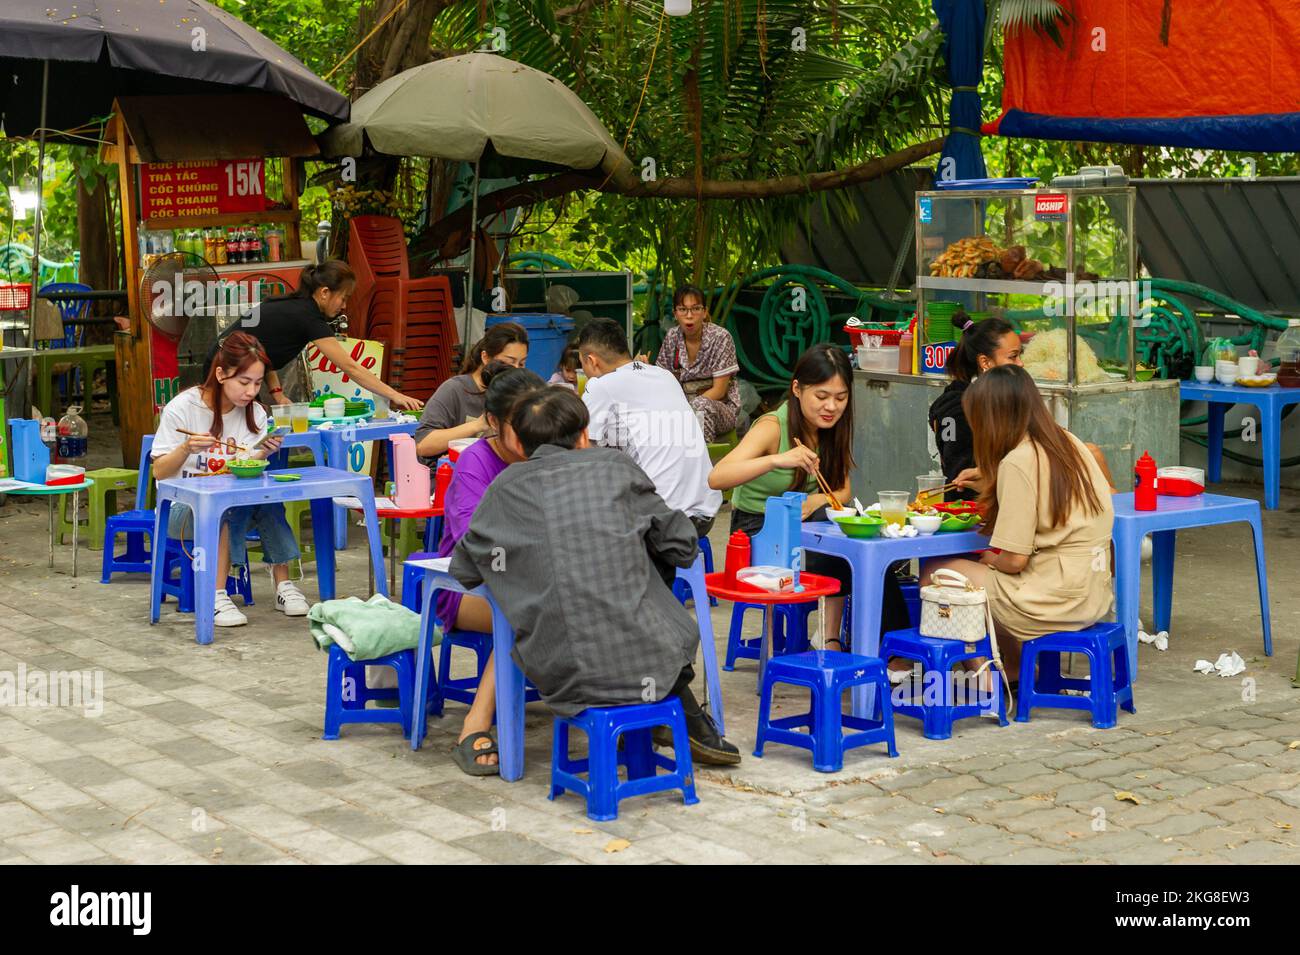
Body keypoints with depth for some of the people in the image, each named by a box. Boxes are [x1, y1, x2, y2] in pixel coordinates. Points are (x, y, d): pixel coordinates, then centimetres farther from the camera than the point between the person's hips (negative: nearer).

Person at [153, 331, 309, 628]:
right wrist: (185, 449, -28)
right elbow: (159, 472, -9)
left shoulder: (255, 413, 1)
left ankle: (283, 585, -22)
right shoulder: (182, 408, -11)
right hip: (182, 507, -4)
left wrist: (263, 454, -20)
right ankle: (217, 597, -34)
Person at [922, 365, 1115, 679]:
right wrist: (987, 487, 19)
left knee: (934, 573, 3)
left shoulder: (1018, 462, -16)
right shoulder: (1068, 443, 8)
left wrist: (990, 559, 4)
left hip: (1056, 599, -9)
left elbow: (1014, 560, -16)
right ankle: (1015, 668, 23)